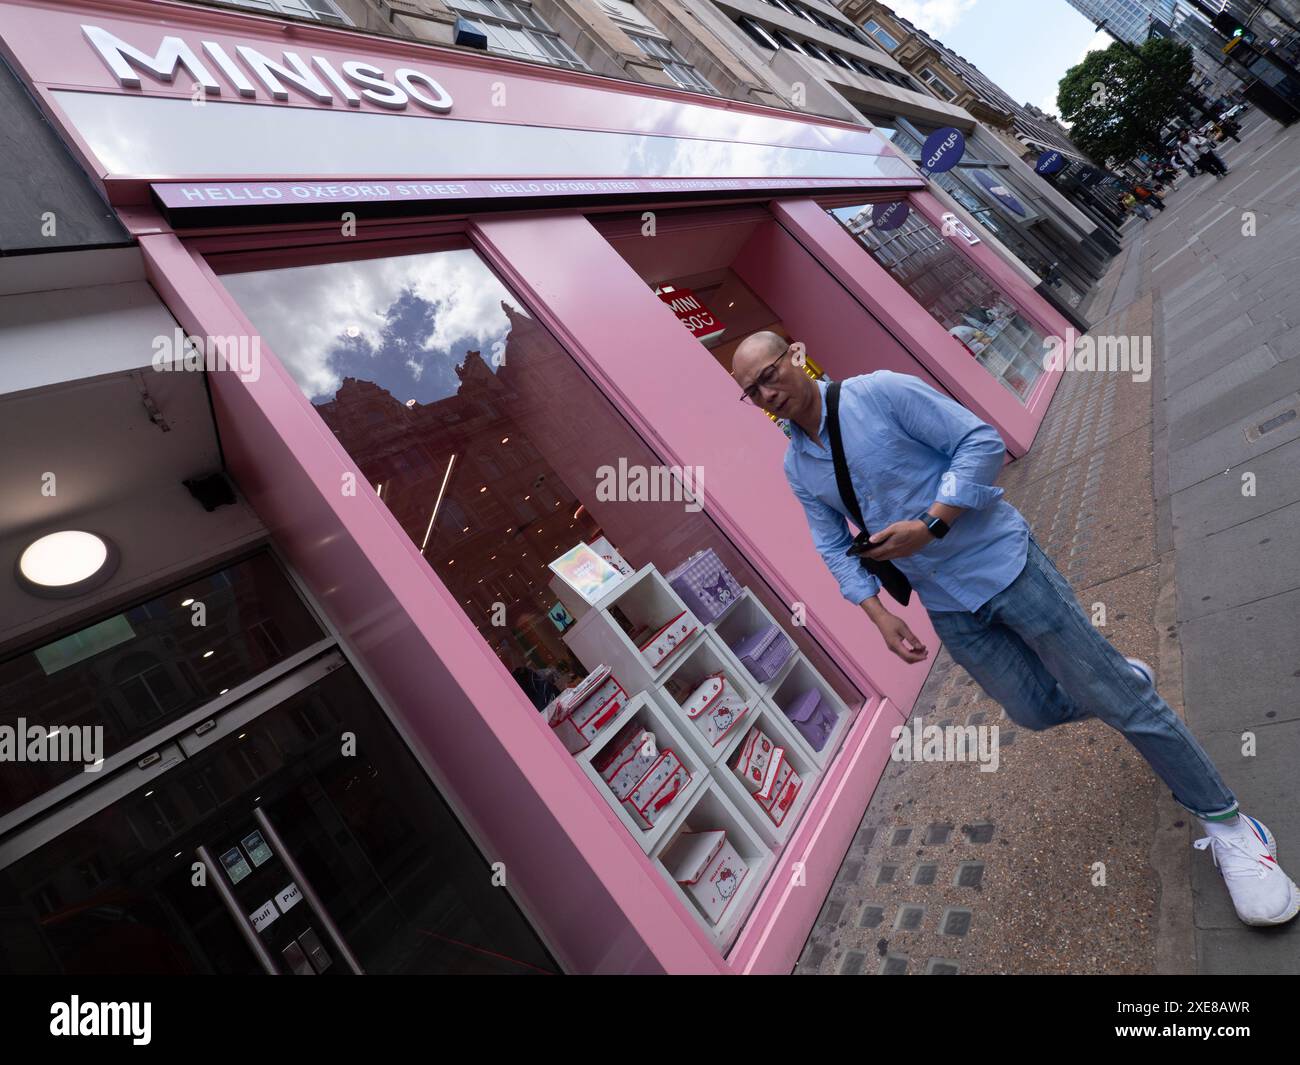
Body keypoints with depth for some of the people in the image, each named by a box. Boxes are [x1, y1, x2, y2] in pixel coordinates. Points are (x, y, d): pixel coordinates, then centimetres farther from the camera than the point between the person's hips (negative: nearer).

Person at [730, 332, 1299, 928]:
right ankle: (1118, 679, 46)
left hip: (1001, 562, -5)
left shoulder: (881, 391, -15)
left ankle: (1225, 823, 24)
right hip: (947, 608, 5)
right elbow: (836, 549, 7)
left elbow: (982, 442, -15)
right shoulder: (796, 469, 2)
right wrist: (879, 614, -5)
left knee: (1116, 699, 3)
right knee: (1036, 711, 16)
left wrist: (928, 526, -25)